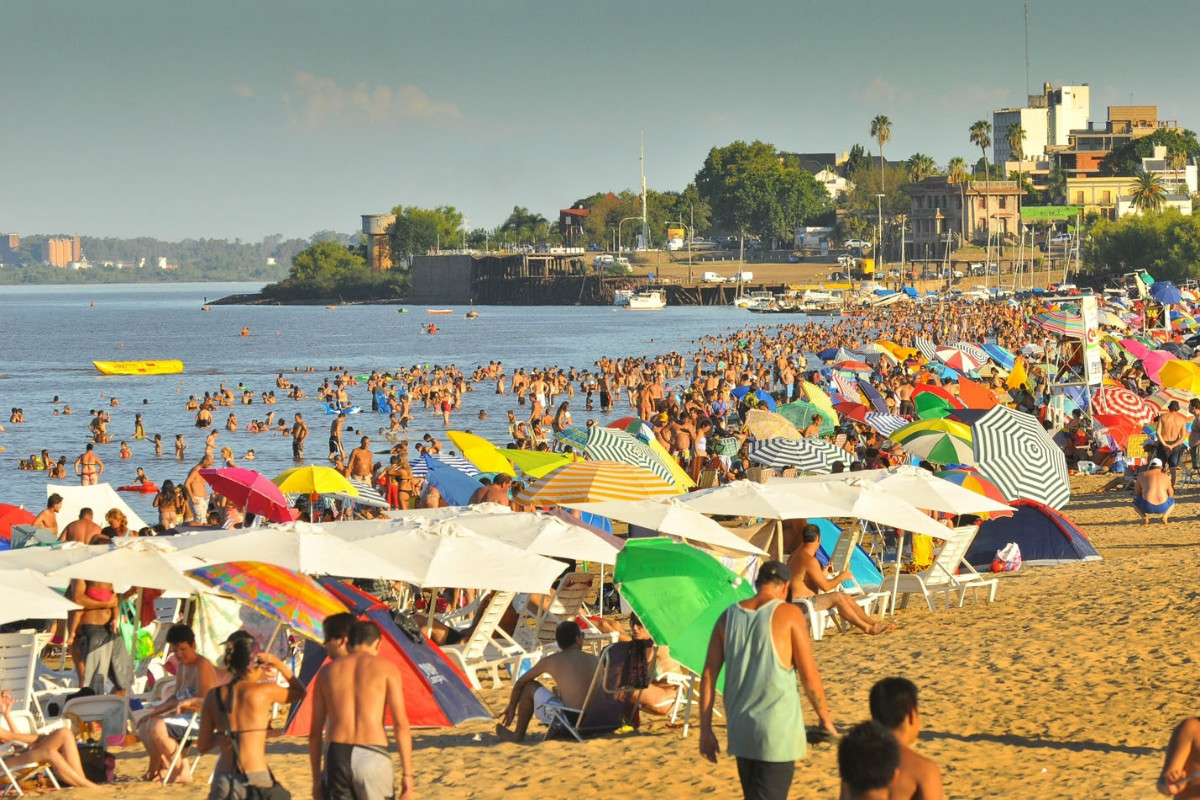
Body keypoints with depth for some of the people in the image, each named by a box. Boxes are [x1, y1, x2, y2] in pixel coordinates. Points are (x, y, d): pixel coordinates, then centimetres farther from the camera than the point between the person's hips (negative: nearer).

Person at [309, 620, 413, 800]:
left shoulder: (328, 671, 13)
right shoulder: (385, 667, 4)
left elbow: (315, 731, 12)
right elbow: (401, 724, -4)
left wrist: (316, 778, 17)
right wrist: (407, 774, -2)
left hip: (337, 756, 2)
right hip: (373, 757, -2)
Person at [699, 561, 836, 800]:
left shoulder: (728, 617, 7)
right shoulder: (788, 614, -6)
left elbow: (708, 676, 6)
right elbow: (809, 675, -6)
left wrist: (705, 729, 10)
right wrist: (825, 718, 6)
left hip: (740, 729, 5)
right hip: (777, 730, -5)